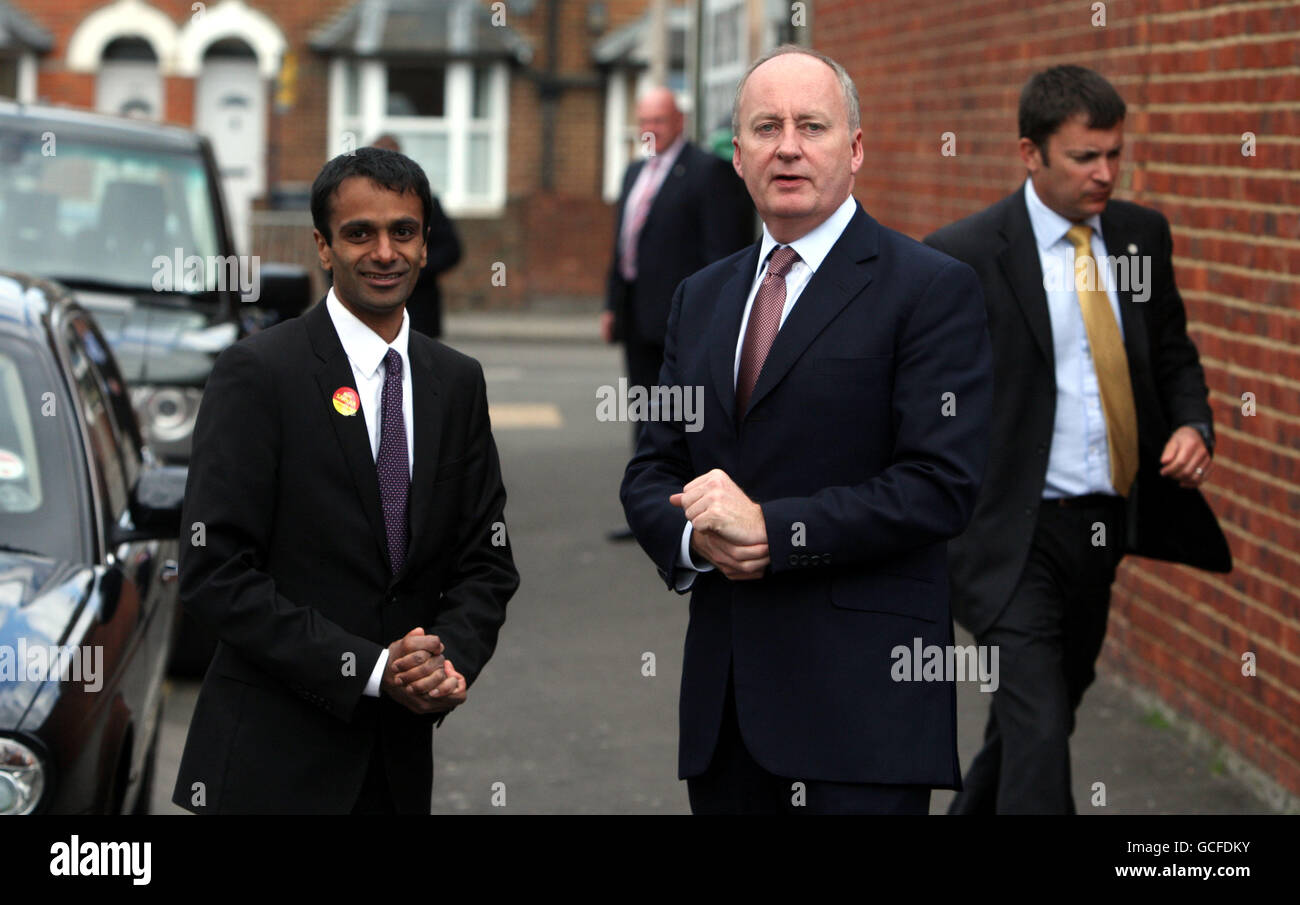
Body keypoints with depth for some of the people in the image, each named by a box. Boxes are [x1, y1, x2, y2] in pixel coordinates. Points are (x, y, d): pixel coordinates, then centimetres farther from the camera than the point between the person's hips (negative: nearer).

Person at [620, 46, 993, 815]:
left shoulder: (933, 289, -4)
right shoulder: (702, 297, 17)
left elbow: (942, 485, -12)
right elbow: (650, 470, 17)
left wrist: (772, 526, -16)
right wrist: (695, 538, -6)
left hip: (862, 696, -6)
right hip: (724, 692, 6)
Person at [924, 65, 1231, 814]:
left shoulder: (1142, 236, 5)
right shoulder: (963, 256, -11)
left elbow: (1173, 354, 17)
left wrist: (1193, 424, -5)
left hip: (1105, 526, 6)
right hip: (1016, 538, -6)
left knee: (1054, 705, 21)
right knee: (1039, 738, -13)